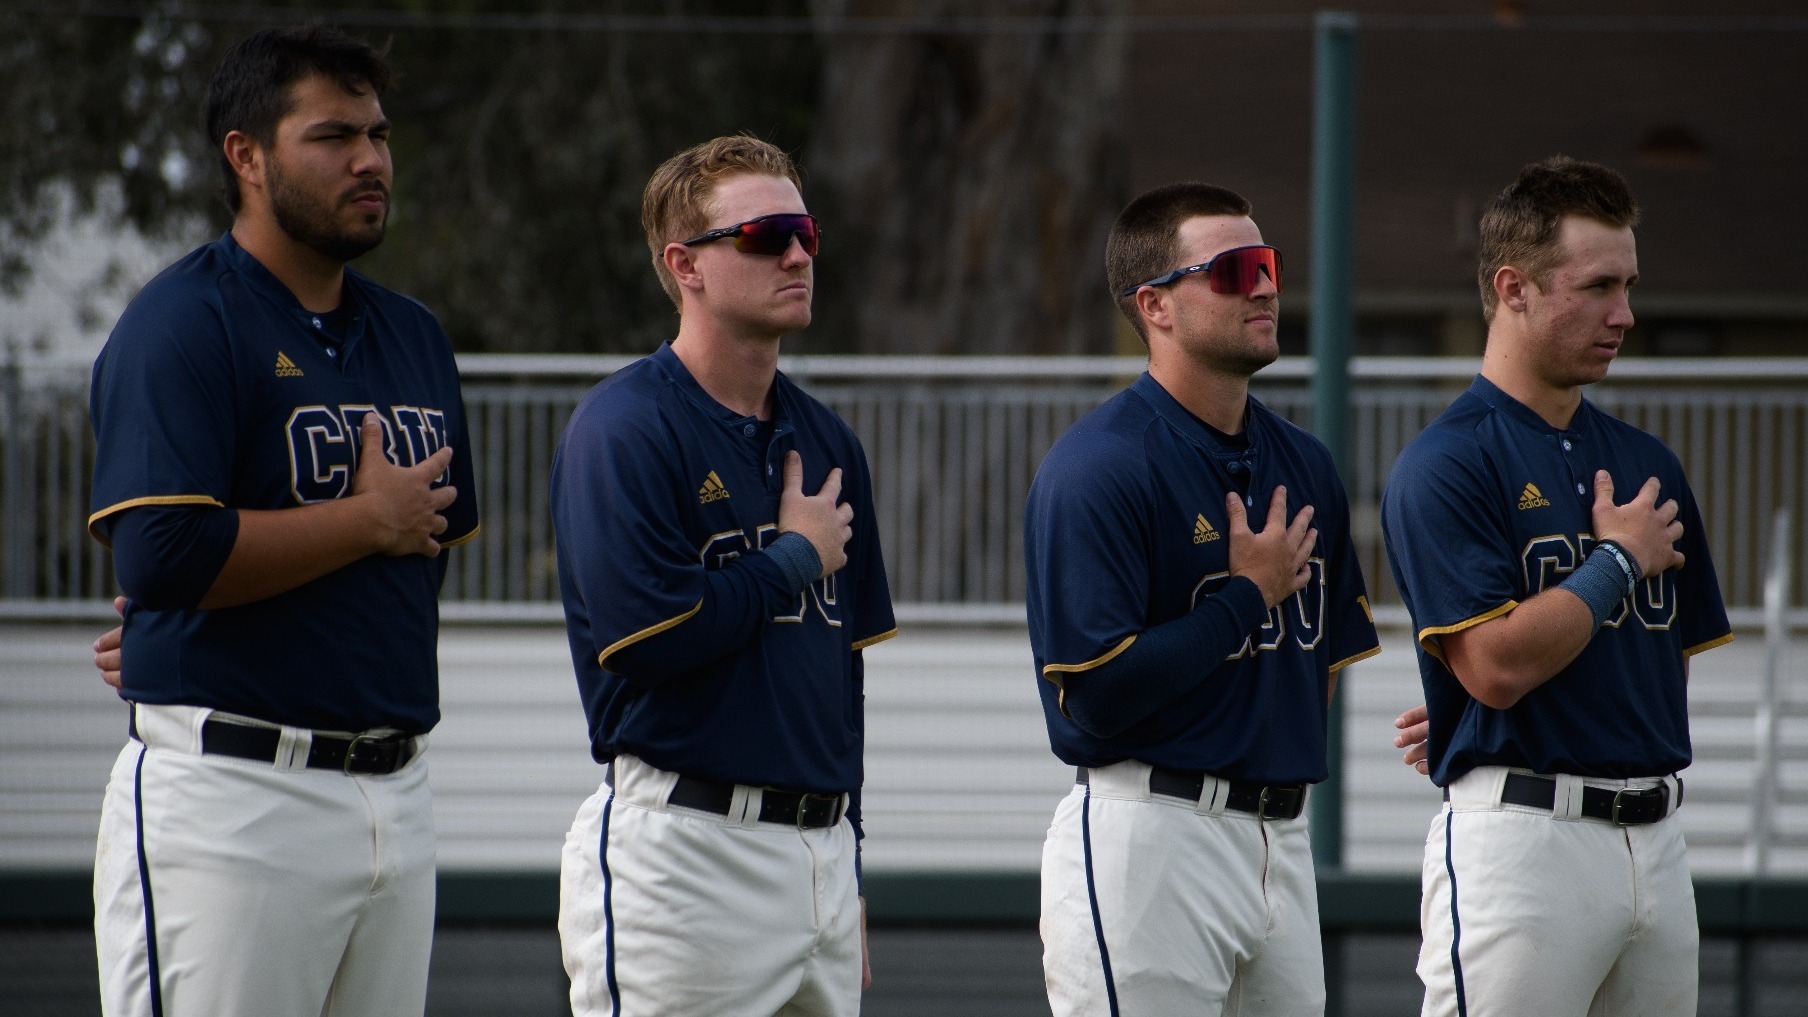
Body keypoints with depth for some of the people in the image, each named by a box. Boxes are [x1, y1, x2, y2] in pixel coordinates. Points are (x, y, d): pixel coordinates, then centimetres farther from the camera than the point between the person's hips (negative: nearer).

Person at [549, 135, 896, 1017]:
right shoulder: (622, 429, -9)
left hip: (818, 843, 7)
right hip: (681, 839, -7)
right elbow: (645, 634, -21)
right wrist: (796, 556, -7)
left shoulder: (824, 440, 16)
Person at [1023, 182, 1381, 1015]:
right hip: (1145, 843, -8)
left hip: (1283, 842, 8)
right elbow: (1095, 692, -18)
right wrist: (1250, 595, -11)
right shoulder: (1098, 468, -11)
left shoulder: (1301, 463, 14)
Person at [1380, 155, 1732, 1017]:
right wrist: (1621, 559, -5)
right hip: (1520, 840, -7)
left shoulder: (1645, 463, 15)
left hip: (1655, 840, 7)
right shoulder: (1446, 467, -7)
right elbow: (1497, 664, -17)